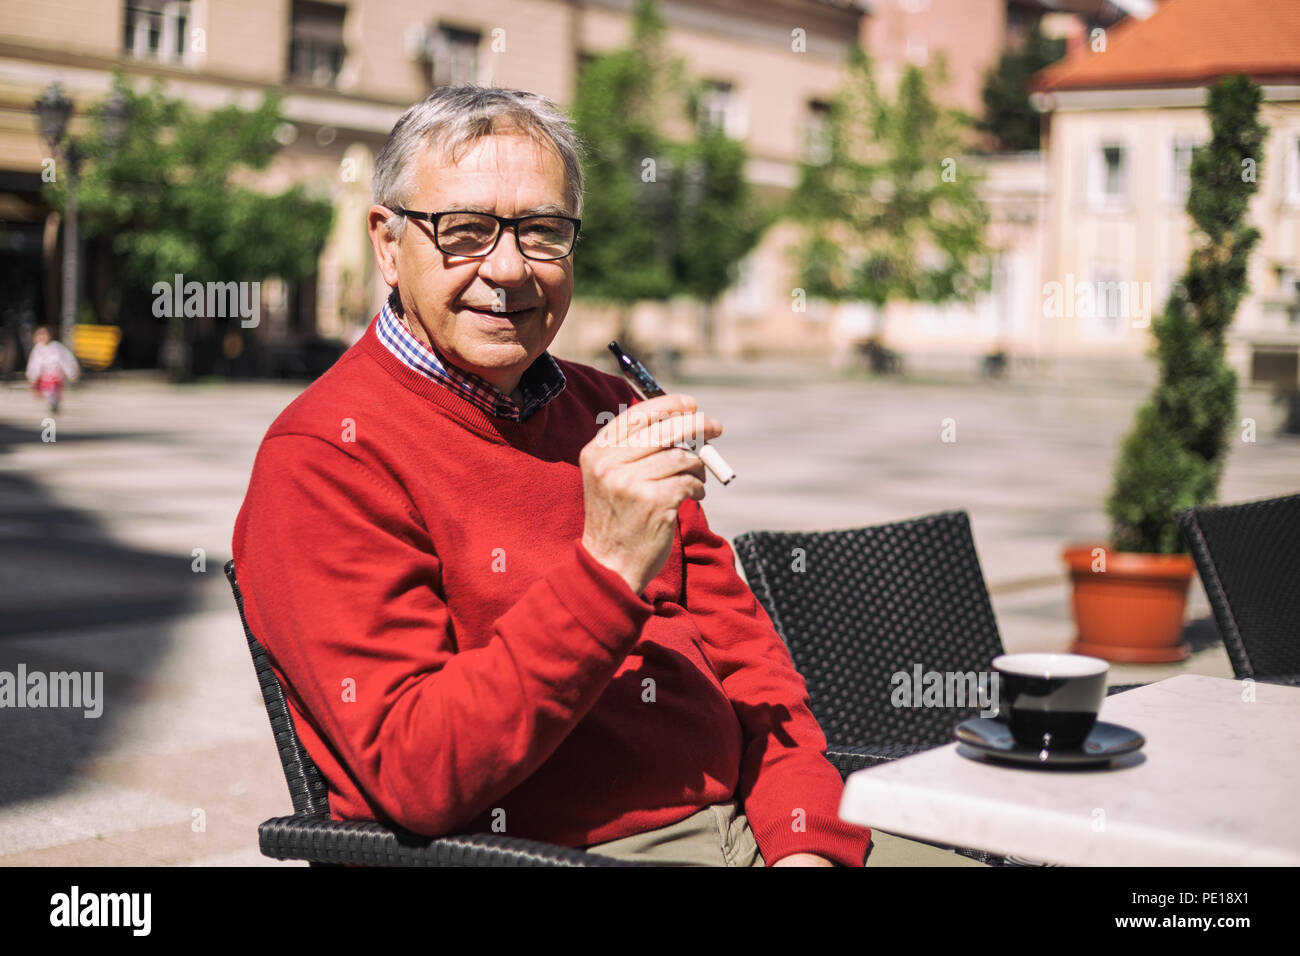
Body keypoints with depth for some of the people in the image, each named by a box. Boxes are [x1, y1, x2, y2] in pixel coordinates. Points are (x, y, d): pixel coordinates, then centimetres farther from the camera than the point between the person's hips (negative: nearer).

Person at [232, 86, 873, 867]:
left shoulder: (612, 416, 15)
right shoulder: (328, 456, -6)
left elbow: (741, 649, 14)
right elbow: (411, 776, -15)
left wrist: (811, 841, -2)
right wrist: (608, 571, -22)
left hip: (744, 831, 6)